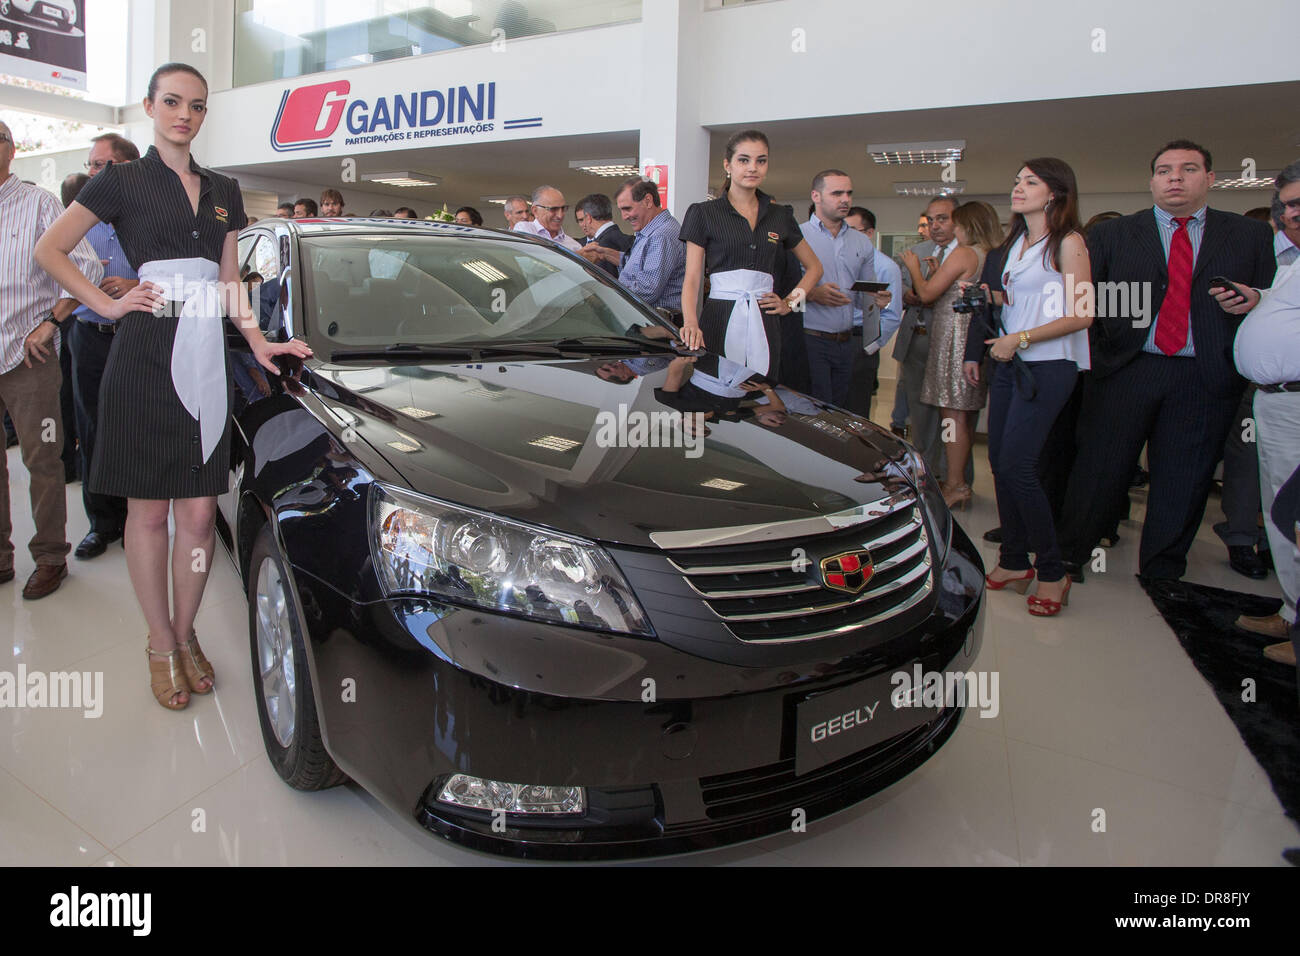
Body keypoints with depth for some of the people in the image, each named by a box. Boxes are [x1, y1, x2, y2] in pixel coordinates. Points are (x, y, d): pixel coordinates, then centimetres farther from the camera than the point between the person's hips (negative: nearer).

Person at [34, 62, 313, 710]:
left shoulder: (222, 191, 17)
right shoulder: (123, 181, 4)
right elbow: (49, 250, 3)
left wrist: (258, 342, 6)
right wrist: (106, 304, -7)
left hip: (207, 357, 4)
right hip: (146, 357, -4)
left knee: (199, 510, 4)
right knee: (149, 509, 2)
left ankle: (185, 633, 19)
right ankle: (161, 644, 14)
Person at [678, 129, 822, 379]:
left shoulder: (780, 216, 14)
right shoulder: (704, 213, 5)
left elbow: (814, 267, 25)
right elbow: (692, 279, -3)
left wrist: (791, 302, 9)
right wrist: (691, 323, -20)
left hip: (765, 323, 3)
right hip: (720, 321, -3)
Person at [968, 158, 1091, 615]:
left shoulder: (1067, 242, -5)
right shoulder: (1015, 243, 18)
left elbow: (1081, 315, -12)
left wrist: (1020, 339, -15)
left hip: (1048, 366, -8)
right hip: (1009, 362, 8)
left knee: (1017, 465, -14)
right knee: (999, 462, 5)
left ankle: (1052, 572, -1)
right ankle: (1014, 563, 16)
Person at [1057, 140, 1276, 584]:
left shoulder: (1251, 236, 12)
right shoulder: (1112, 235, 9)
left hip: (1206, 378, 1)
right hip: (1124, 370, -1)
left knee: (1183, 480, 7)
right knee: (1098, 470, 2)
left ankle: (1161, 571, 22)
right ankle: (1068, 556, 18)